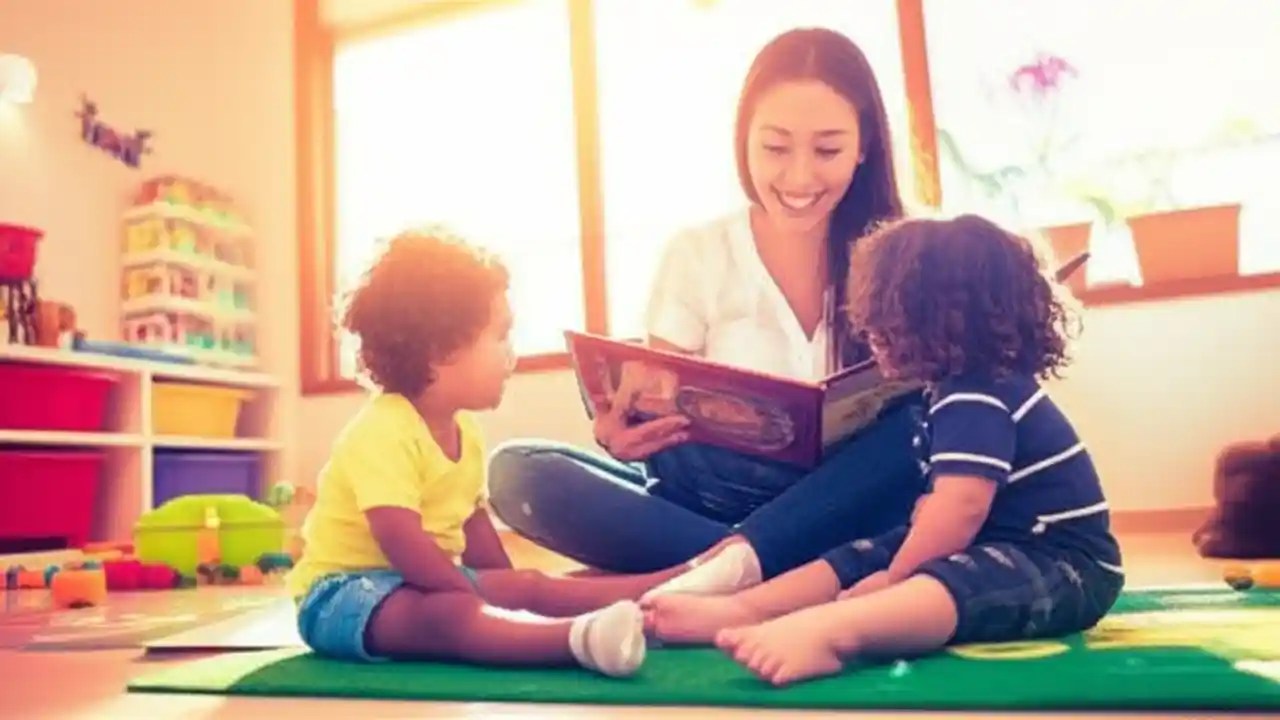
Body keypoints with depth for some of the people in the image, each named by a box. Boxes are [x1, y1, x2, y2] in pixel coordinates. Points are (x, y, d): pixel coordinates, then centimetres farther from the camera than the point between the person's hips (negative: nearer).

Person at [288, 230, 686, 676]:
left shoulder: (464, 430, 6)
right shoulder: (381, 431, -24)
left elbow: (472, 521, 15)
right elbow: (406, 547, -30)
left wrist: (506, 596, 7)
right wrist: (487, 604, -27)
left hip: (422, 583, 10)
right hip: (343, 590, -10)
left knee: (529, 586, -3)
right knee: (451, 615, -37)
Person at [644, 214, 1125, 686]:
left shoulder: (977, 402, -20)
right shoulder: (969, 392, 13)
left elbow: (959, 510, -30)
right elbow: (948, 505, 19)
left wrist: (890, 580, -20)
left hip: (1065, 570, -11)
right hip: (998, 546, 11)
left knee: (962, 581, -41)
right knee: (860, 559, 3)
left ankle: (826, 631, -69)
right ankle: (738, 611, -16)